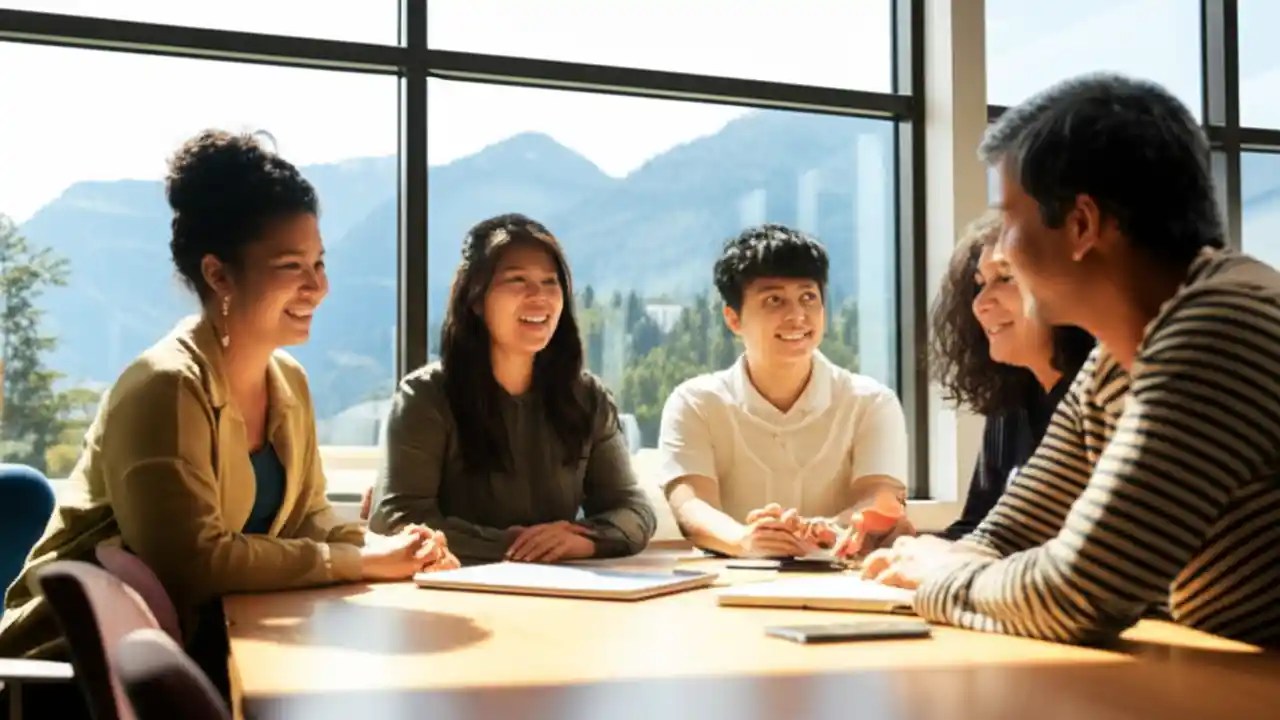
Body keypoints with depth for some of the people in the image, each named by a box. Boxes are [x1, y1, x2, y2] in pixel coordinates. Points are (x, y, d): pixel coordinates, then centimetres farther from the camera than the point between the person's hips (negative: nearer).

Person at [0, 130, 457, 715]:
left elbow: (306, 516, 7)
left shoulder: (289, 383, 4)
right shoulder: (166, 387, -23)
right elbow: (196, 560, -29)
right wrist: (363, 561, -25)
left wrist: (391, 548, -14)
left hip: (197, 639, 8)